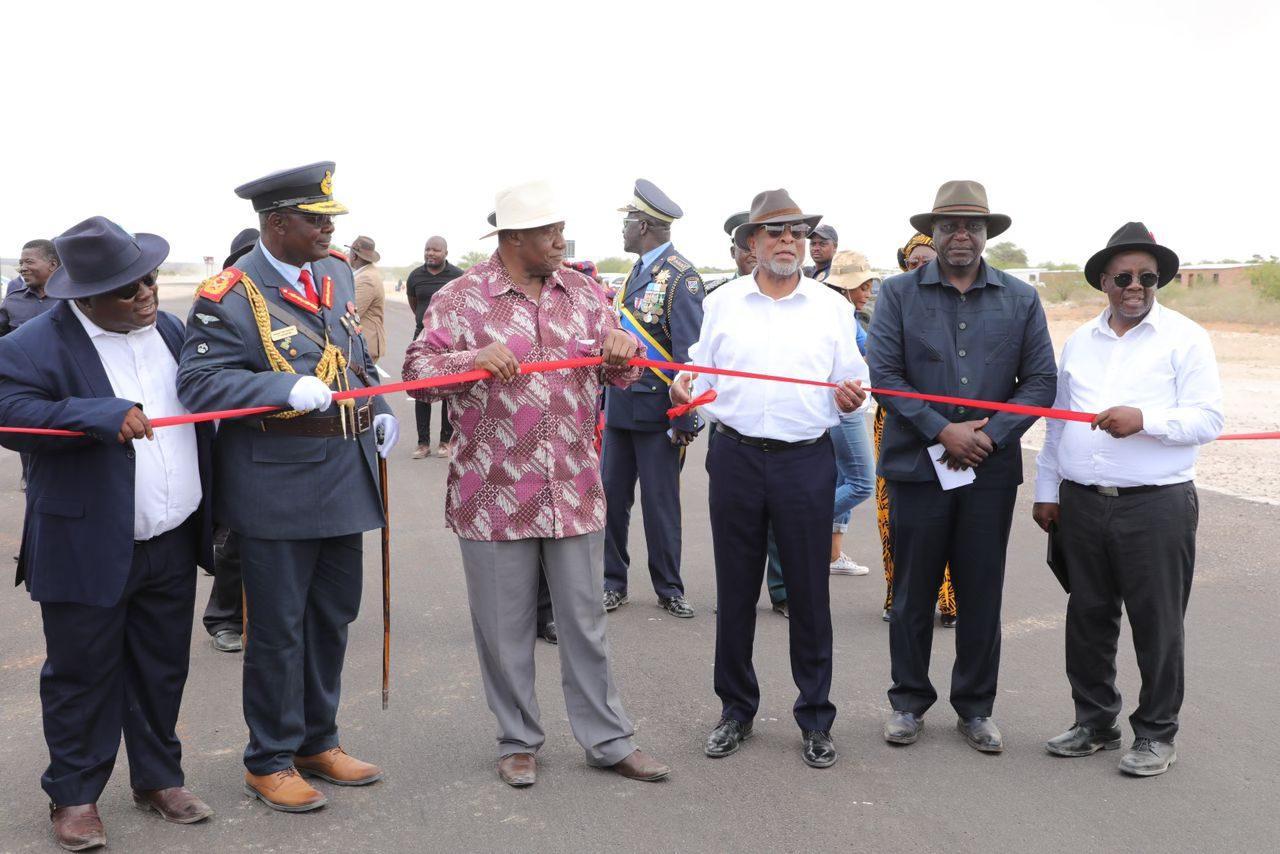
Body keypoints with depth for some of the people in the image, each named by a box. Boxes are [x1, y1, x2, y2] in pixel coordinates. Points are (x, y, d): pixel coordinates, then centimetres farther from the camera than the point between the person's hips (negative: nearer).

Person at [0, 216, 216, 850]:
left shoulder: (169, 329, 8)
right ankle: (74, 796, 25)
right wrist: (100, 415, -34)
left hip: (173, 543, 5)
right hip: (90, 549, -5)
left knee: (162, 670, 16)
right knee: (81, 675, 8)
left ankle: (158, 778, 33)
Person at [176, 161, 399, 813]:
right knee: (278, 629, 4)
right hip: (278, 489, -7)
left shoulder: (336, 273, 9)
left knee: (334, 617, 17)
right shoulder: (229, 297, -13)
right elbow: (198, 381, -19)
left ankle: (317, 742, 34)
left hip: (344, 481, 7)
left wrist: (379, 409, 8)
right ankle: (270, 761, 22)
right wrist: (287, 388, -29)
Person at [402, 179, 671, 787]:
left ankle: (607, 740, 24)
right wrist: (475, 359, -26)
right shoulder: (462, 297, -4)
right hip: (494, 494, -3)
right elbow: (417, 371, -9)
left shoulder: (584, 293, 8)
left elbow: (618, 374, 11)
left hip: (574, 491, 3)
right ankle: (517, 741, 26)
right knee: (505, 627, 8)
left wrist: (621, 353, -13)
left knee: (584, 620, 11)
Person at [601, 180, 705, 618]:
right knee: (612, 495, 10)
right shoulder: (638, 271, 13)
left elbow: (689, 353, -16)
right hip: (619, 406, 7)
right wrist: (605, 398, 14)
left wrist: (684, 419, -18)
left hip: (656, 411, -7)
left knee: (660, 503, 4)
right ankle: (613, 583, 23)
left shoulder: (681, 277, -13)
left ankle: (669, 590, 18)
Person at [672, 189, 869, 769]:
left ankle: (815, 719, 18)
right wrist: (685, 388, -12)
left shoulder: (832, 307, 6)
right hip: (736, 458, 1)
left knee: (809, 593, 4)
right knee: (735, 591, 9)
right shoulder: (722, 303, 8)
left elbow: (850, 385, 6)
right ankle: (736, 711, 24)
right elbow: (704, 376, 10)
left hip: (806, 461, -1)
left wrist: (851, 398, -17)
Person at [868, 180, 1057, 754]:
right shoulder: (899, 293, 1)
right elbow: (883, 373, -6)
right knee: (913, 592, 8)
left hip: (991, 470, 2)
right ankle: (909, 702, 24)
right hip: (917, 465, -1)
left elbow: (1040, 379, 3)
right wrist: (942, 431, -14)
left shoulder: (1020, 300, 7)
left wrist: (990, 434, -10)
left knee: (982, 594, 9)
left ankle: (976, 708, 24)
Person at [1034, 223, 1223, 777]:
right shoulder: (1080, 342, 13)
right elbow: (1058, 422, 17)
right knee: (1088, 618, 12)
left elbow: (1208, 419, -8)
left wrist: (1144, 419, -23)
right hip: (1082, 503, 5)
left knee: (1157, 623, 3)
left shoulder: (1185, 338, -1)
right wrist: (1047, 490, 15)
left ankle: (1156, 734, 18)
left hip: (1157, 505, -4)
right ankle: (1094, 723, 27)